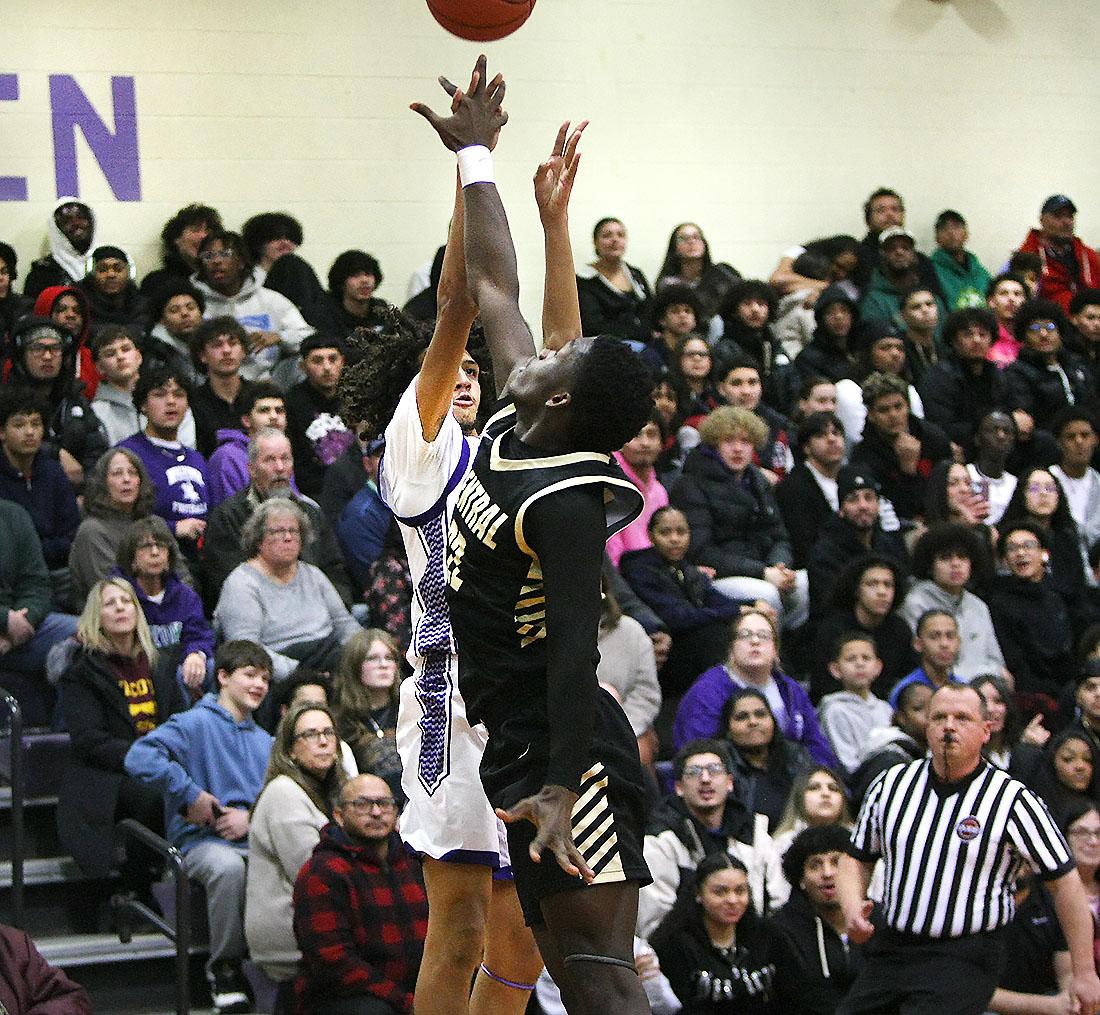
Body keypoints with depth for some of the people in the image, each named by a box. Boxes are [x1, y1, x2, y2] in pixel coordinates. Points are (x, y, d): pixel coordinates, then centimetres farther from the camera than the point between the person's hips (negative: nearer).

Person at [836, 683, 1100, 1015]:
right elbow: (857, 858, 17)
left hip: (964, 960, -5)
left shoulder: (1012, 801, -7)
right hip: (889, 952, 5)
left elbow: (1065, 881, -3)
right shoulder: (891, 785, 6)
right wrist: (852, 907, -5)